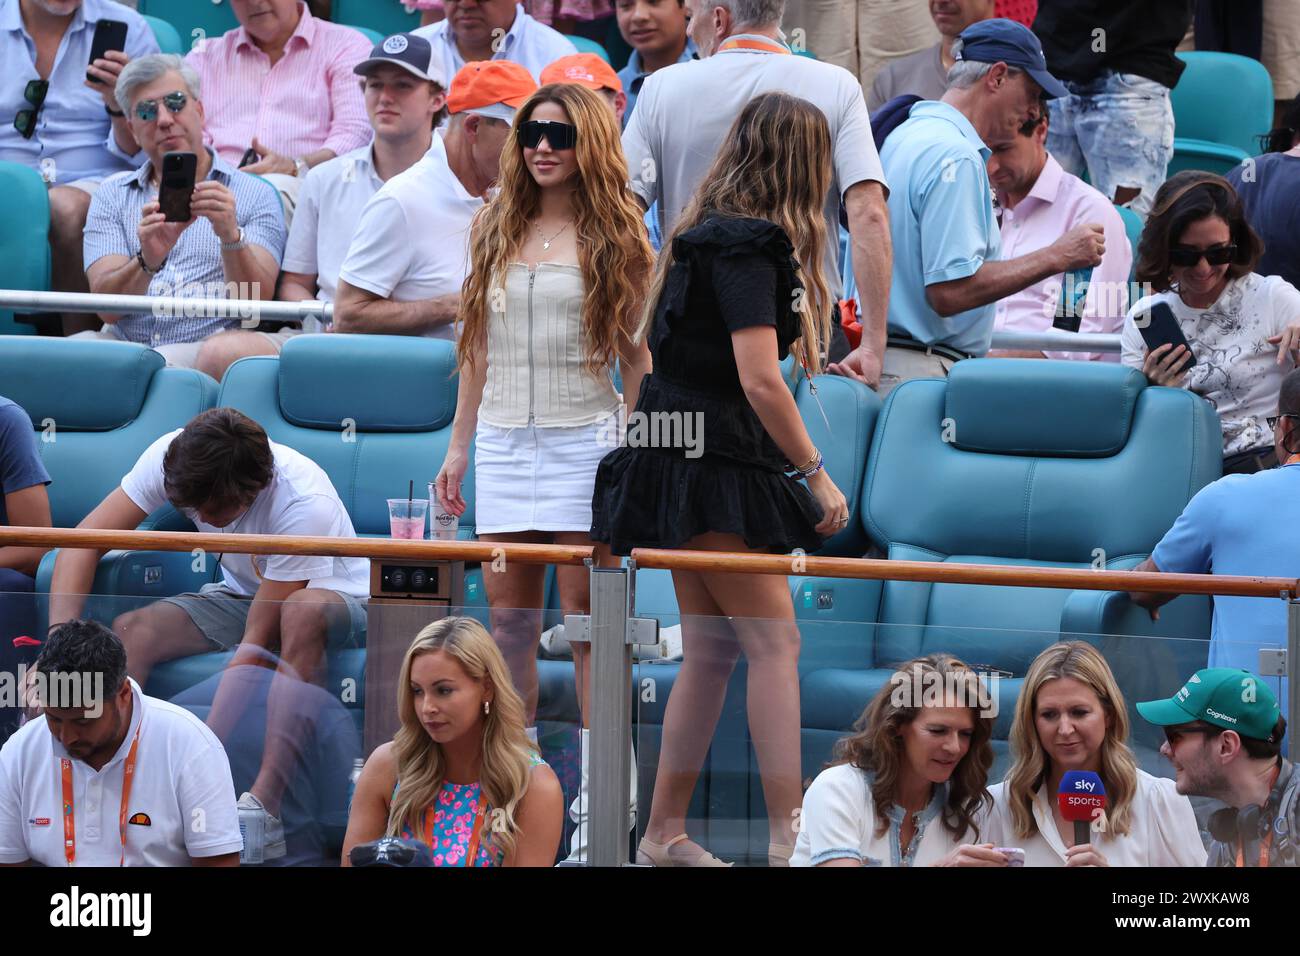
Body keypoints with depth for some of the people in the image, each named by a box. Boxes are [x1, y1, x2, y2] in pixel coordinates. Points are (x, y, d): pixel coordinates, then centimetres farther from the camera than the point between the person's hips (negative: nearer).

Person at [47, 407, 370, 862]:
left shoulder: (304, 505, -34)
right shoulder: (171, 455, -22)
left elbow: (259, 641, -32)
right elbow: (82, 544, -21)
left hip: (336, 598, -5)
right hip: (242, 593, 5)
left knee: (302, 612, -41)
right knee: (131, 631, -23)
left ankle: (264, 805, -45)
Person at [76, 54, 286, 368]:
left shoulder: (255, 195, 12)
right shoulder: (112, 196, 18)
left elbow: (255, 305, -2)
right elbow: (105, 305, 2)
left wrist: (231, 237, -21)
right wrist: (148, 262, -20)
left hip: (203, 348, -3)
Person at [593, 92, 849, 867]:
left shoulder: (719, 234, 16)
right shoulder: (748, 246, -15)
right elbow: (759, 379, -21)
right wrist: (816, 474, -16)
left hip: (691, 463, 10)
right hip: (710, 461, -10)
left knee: (710, 651, 10)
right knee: (774, 641, -12)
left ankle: (666, 832, 12)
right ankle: (790, 835, -17)